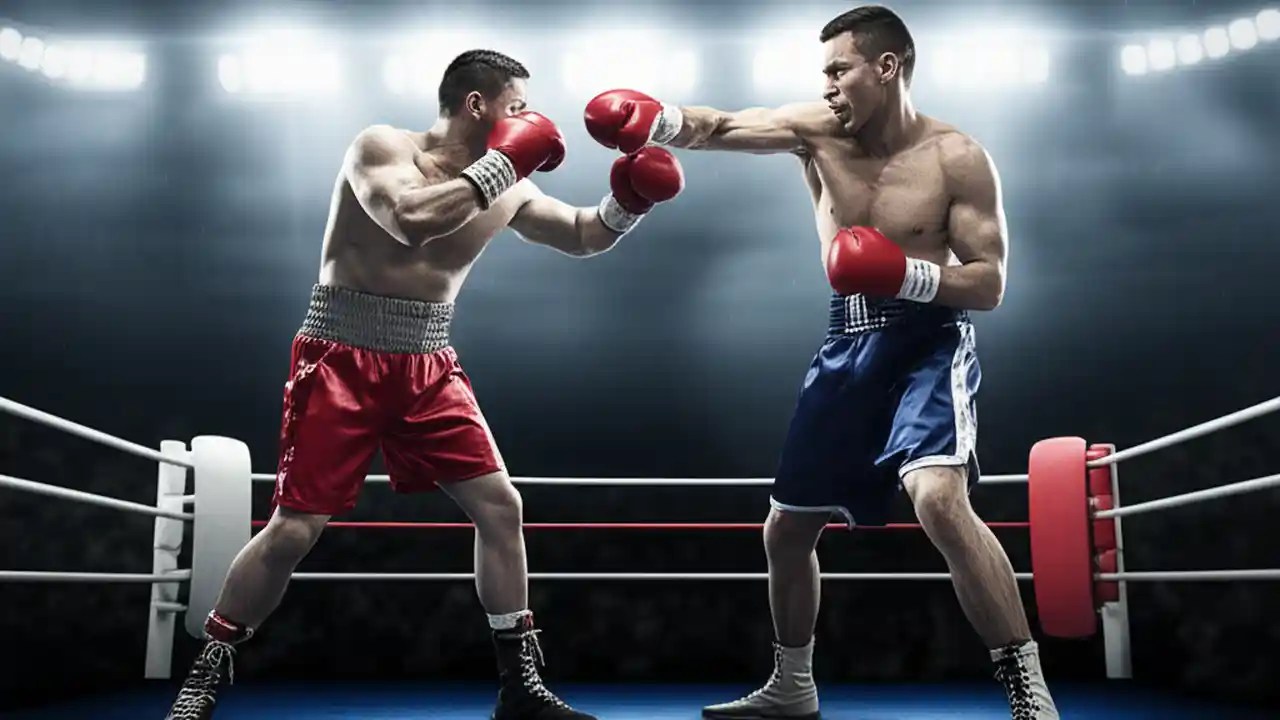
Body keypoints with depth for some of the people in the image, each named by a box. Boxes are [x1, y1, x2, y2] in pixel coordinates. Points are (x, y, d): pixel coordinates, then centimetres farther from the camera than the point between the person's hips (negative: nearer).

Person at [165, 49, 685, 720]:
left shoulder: (506, 190, 5)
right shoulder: (380, 146, -11)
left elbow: (583, 236, 16)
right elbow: (409, 220, -32)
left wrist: (627, 200, -5)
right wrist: (501, 164, -23)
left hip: (427, 366, 6)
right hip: (343, 361, -5)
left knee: (499, 505, -1)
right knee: (294, 529, -7)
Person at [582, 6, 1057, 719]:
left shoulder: (958, 158, -10)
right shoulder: (818, 129, 0)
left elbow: (989, 285, -10)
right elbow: (723, 127, -15)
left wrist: (905, 274, -27)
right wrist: (655, 121, -35)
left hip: (929, 341, -5)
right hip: (848, 344, 6)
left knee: (938, 496, -32)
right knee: (786, 527, 12)